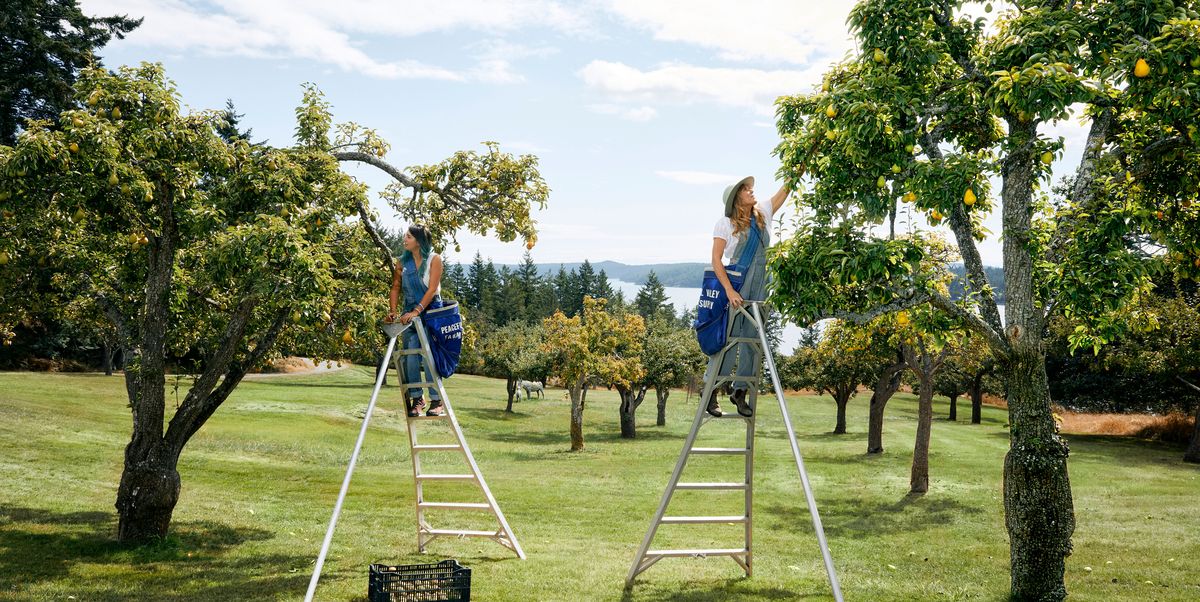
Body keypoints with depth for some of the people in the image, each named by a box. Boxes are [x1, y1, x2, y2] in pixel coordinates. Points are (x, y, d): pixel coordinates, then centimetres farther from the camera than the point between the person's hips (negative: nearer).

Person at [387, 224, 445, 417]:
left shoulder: (434, 259, -7)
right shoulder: (403, 261, 6)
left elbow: (432, 289, -15)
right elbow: (396, 286, 5)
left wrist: (417, 311, -24)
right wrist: (393, 311, -9)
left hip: (431, 311, -4)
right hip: (410, 313, 4)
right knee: (410, 355, -3)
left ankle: (436, 401, -2)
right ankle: (416, 398, 5)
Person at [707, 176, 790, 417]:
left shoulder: (762, 213, 11)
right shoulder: (725, 223, -4)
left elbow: (785, 190, 14)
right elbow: (716, 260, -10)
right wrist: (729, 290, -20)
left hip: (759, 288, 5)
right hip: (735, 286, -5)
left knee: (753, 339, 4)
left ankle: (740, 392, 12)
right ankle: (711, 393, 2)